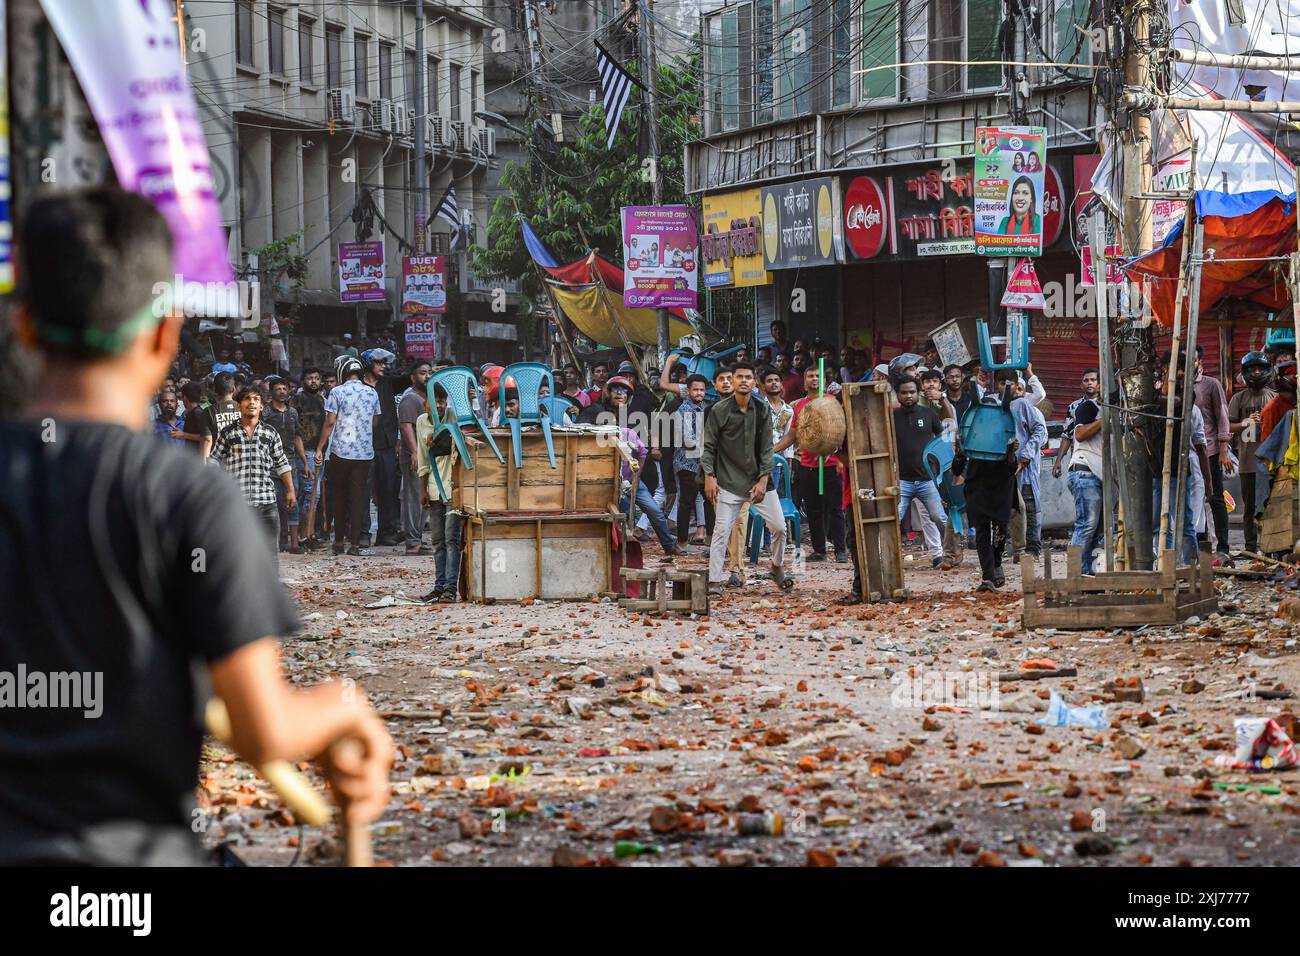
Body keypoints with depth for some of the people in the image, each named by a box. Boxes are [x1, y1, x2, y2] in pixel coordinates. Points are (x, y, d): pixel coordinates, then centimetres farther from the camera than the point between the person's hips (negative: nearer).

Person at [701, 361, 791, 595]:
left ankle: (777, 567, 27)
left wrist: (763, 480, -7)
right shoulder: (719, 410, -4)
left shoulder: (763, 410, 3)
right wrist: (709, 476, -11)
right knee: (721, 530, -9)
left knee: (779, 527, 2)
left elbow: (767, 448, 2)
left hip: (759, 480, 3)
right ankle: (714, 581, -6)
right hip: (729, 481, -3)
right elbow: (709, 446, -1)